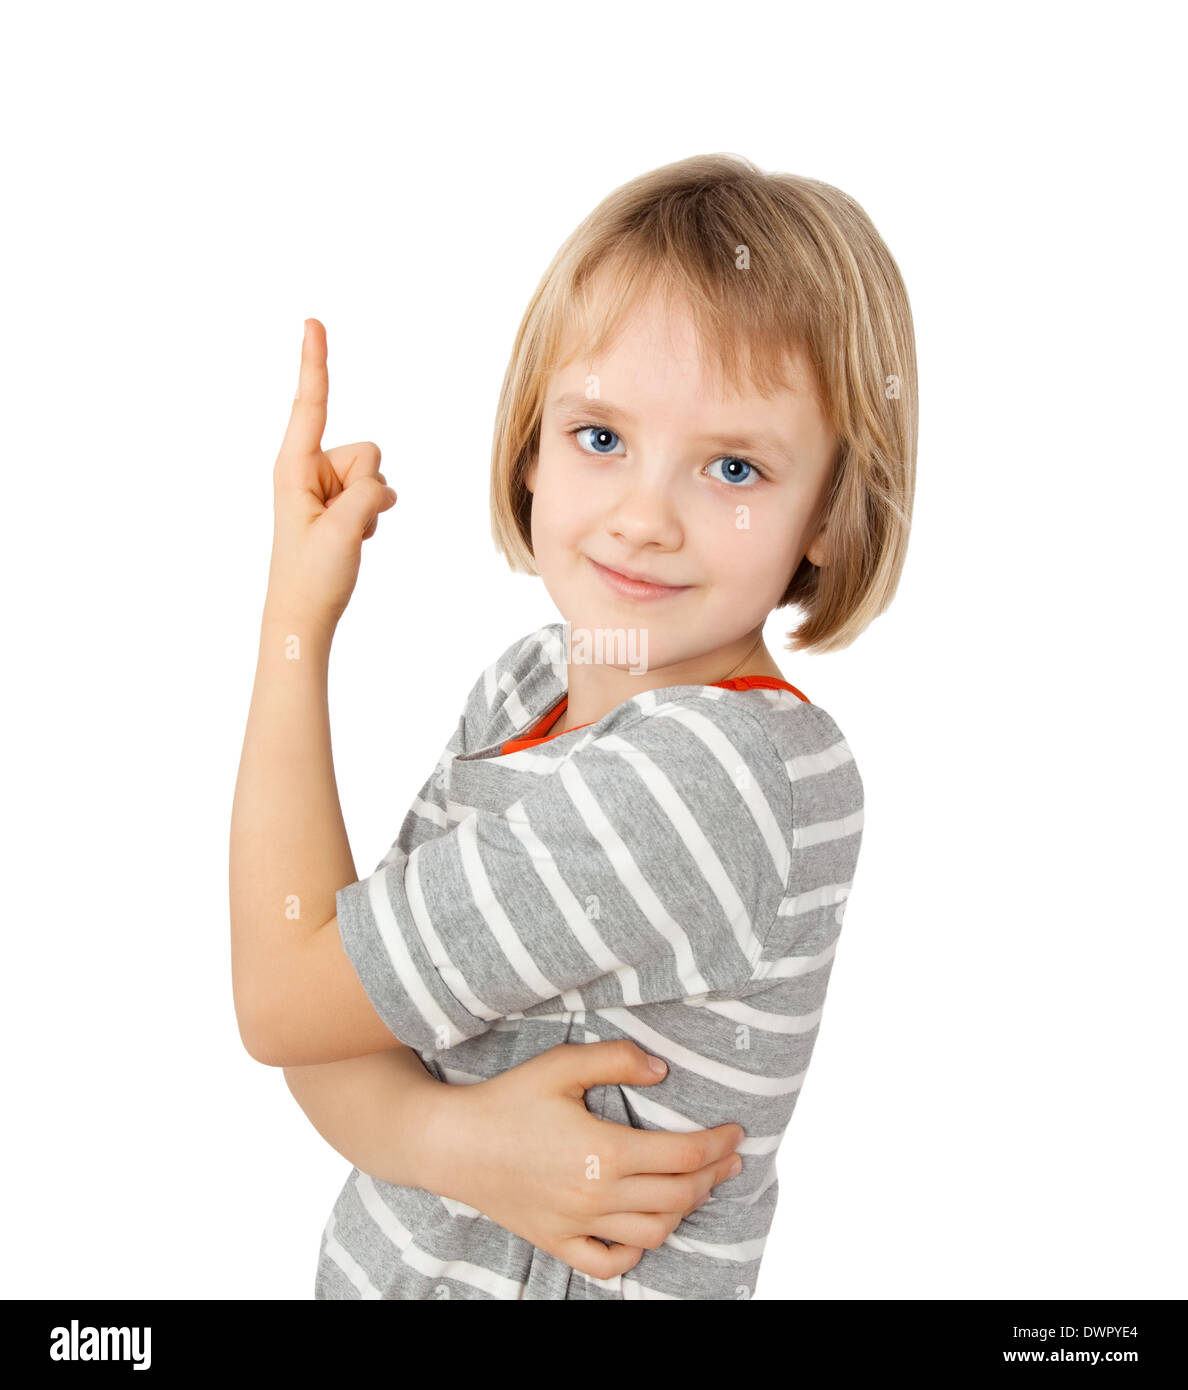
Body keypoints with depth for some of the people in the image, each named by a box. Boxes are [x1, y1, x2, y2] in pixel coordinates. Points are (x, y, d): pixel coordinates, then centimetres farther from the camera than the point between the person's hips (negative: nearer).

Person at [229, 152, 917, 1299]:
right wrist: (452, 1135, -27)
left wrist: (297, 620, -20)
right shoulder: (524, 690, -8)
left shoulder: (704, 781, -31)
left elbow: (281, 998, -23)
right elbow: (325, 1042, -7)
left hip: (569, 1271, -5)